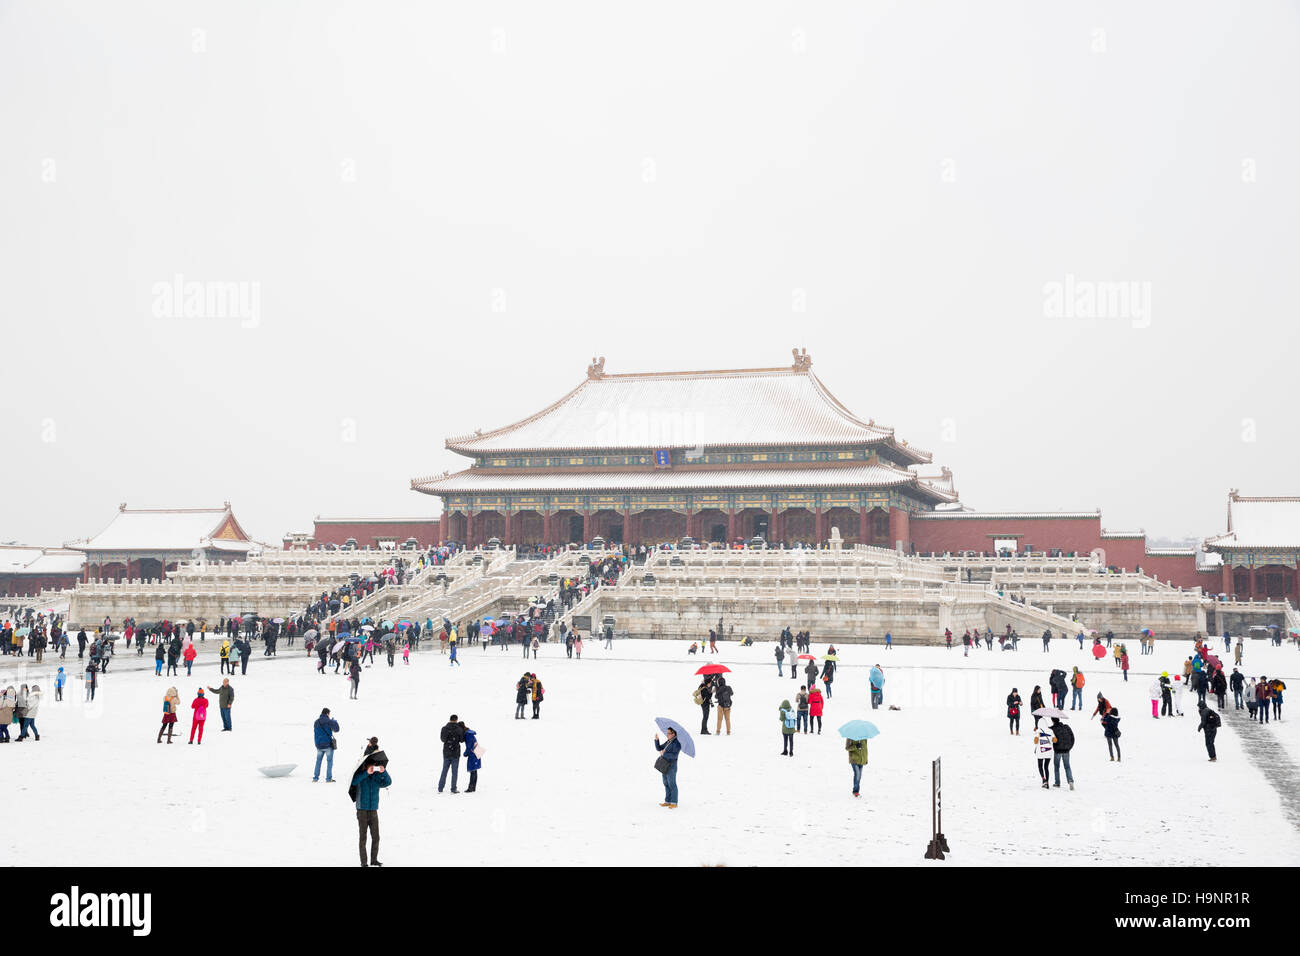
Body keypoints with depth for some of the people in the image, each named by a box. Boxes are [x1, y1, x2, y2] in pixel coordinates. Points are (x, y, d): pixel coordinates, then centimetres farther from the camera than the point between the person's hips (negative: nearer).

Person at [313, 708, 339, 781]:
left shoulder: (316, 722, 8)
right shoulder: (329, 721, -11)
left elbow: (315, 733, 15)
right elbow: (336, 729, -9)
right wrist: (334, 721, 6)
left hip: (319, 745, 5)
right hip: (328, 745, -5)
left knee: (318, 761, 14)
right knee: (329, 761, 3)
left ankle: (315, 777, 12)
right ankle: (328, 778, 1)